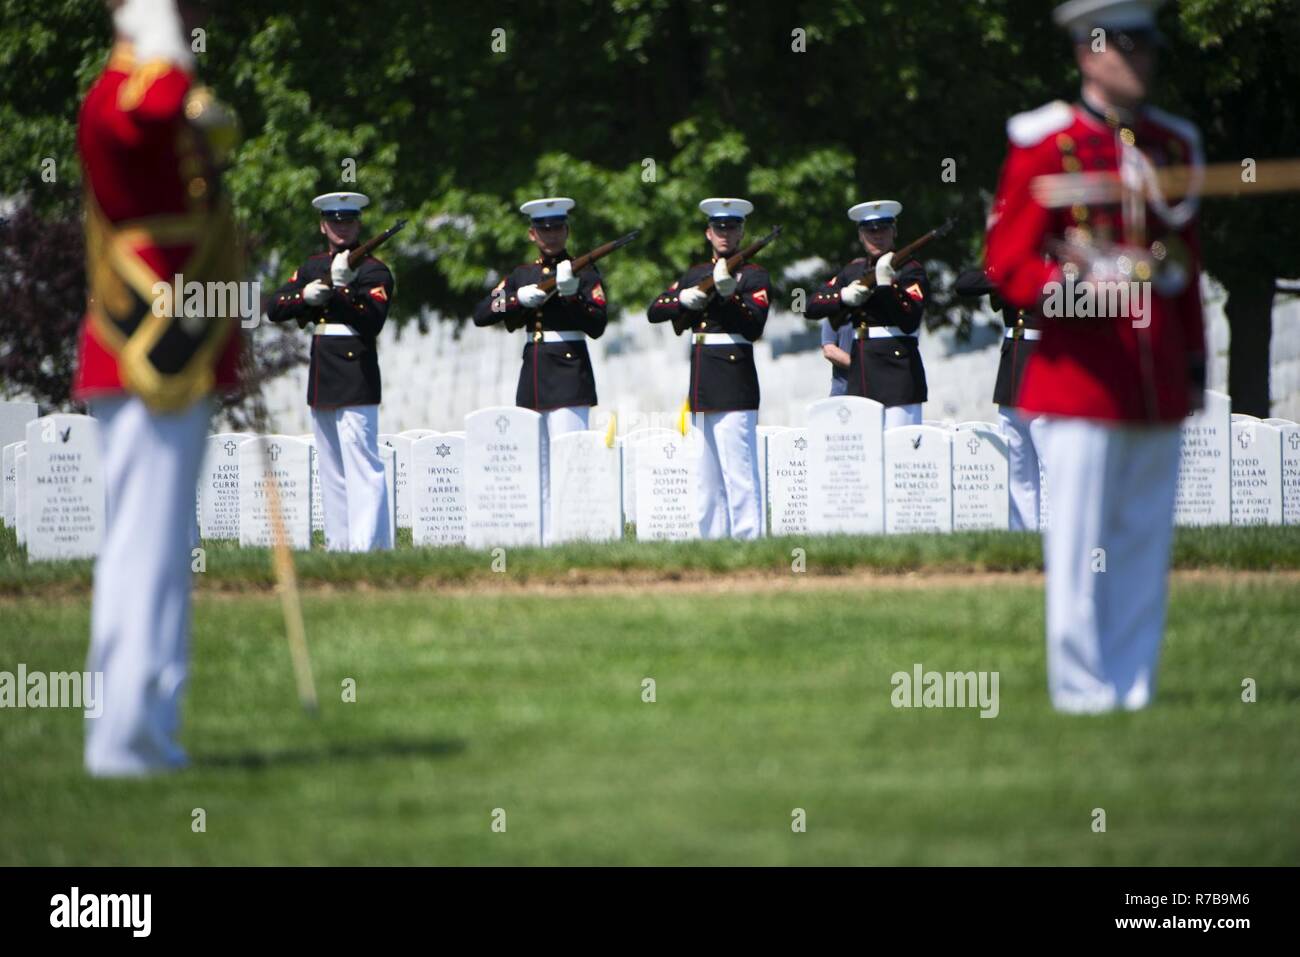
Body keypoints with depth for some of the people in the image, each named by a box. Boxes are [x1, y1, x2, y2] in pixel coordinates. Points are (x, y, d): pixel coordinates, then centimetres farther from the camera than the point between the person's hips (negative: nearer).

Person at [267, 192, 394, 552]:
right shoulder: (312, 268, 17)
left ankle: (368, 543, -18)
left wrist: (343, 287, -25)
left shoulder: (374, 271, -3)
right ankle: (338, 542, 15)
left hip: (356, 378, -8)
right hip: (321, 379, 8)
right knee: (330, 467, 10)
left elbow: (371, 323, -16)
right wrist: (305, 296, -8)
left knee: (362, 461, -13)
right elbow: (274, 309, 10)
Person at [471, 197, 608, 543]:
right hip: (532, 380, 5)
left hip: (570, 377, -5)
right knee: (537, 471, 6)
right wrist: (520, 299, -9)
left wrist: (572, 293, -22)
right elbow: (481, 315, 6)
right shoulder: (522, 275, 15)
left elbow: (597, 326, -9)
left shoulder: (585, 273, 2)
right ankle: (542, 543, 9)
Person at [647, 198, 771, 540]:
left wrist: (728, 294, -24)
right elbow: (655, 311, 13)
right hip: (702, 389, 7)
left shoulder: (754, 275, -1)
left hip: (734, 387, -7)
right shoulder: (696, 274, 17)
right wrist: (685, 299, -4)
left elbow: (754, 328, -12)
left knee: (739, 476, -11)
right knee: (708, 480, 10)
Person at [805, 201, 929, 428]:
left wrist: (887, 284, -23)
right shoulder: (853, 270, 18)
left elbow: (909, 322, -14)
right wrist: (844, 296, -5)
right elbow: (812, 307, 13)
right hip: (860, 375, 6)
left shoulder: (909, 270, -1)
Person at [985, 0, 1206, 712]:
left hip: (1158, 379, 5)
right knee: (1079, 540, -4)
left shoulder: (1173, 145, 14)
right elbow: (1006, 260, -4)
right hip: (1080, 369, -5)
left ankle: (1133, 684, 12)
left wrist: (1194, 362, 15)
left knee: (1145, 539, 6)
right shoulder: (1045, 144, -3)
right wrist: (1067, 289, -23)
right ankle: (1082, 687, 2)